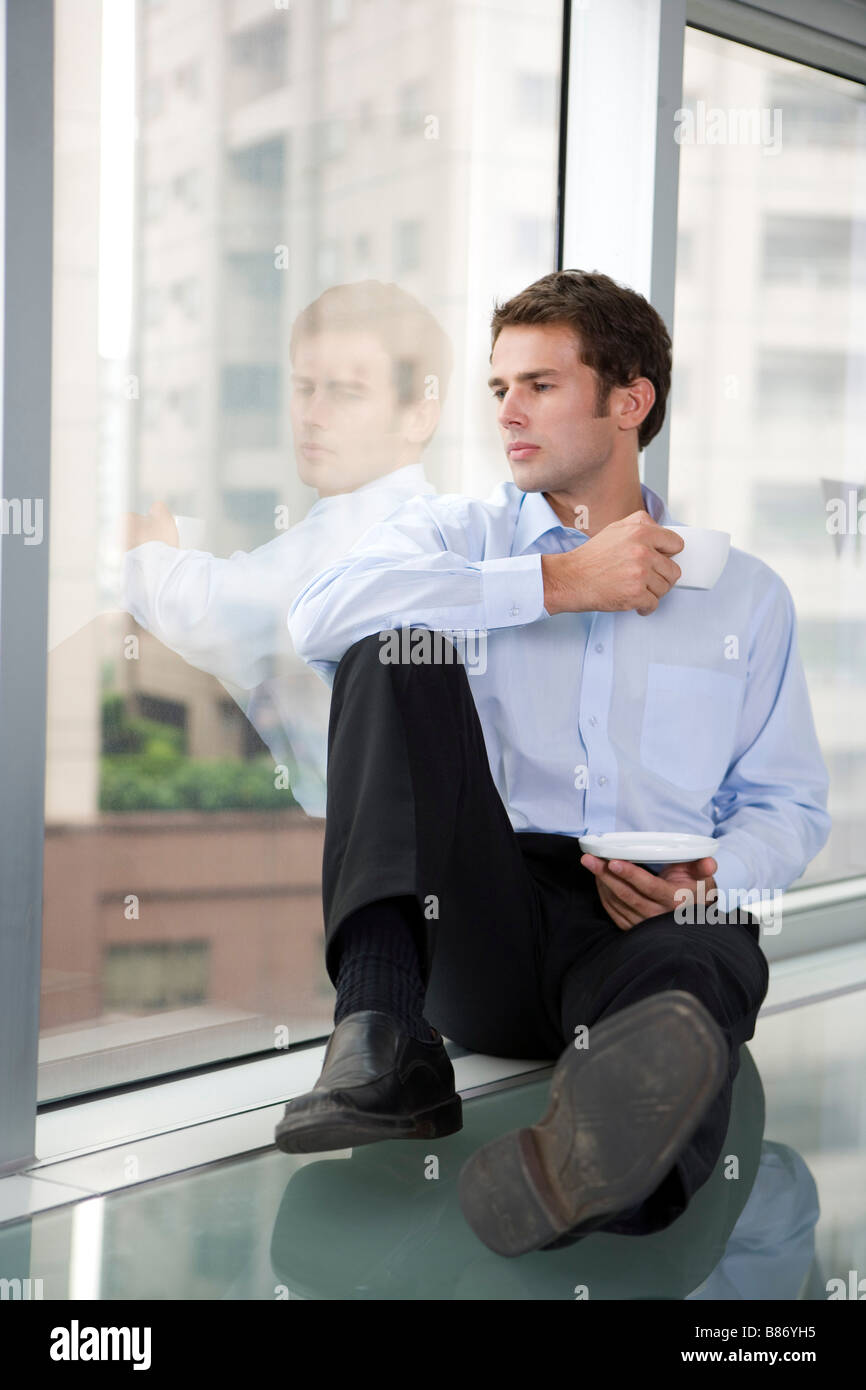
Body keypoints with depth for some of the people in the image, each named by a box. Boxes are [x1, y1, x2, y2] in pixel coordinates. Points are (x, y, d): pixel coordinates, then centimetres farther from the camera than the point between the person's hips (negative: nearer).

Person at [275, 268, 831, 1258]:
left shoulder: (745, 592, 20)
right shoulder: (458, 534, 17)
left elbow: (789, 804, 17)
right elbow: (321, 615, -6)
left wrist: (710, 879, -7)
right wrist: (560, 583, -4)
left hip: (654, 920, -1)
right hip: (477, 919, 1)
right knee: (395, 643, -21)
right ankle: (383, 1048, -33)